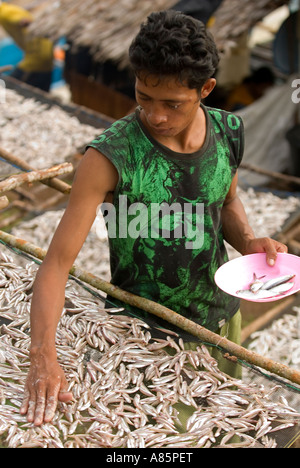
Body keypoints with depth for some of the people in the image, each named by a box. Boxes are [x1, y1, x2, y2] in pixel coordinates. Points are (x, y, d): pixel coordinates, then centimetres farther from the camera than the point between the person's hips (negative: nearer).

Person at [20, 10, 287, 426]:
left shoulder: (228, 132, -12)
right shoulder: (110, 156, -27)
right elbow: (57, 261, -27)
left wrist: (248, 241, -13)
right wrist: (44, 355, -39)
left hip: (220, 315, 5)